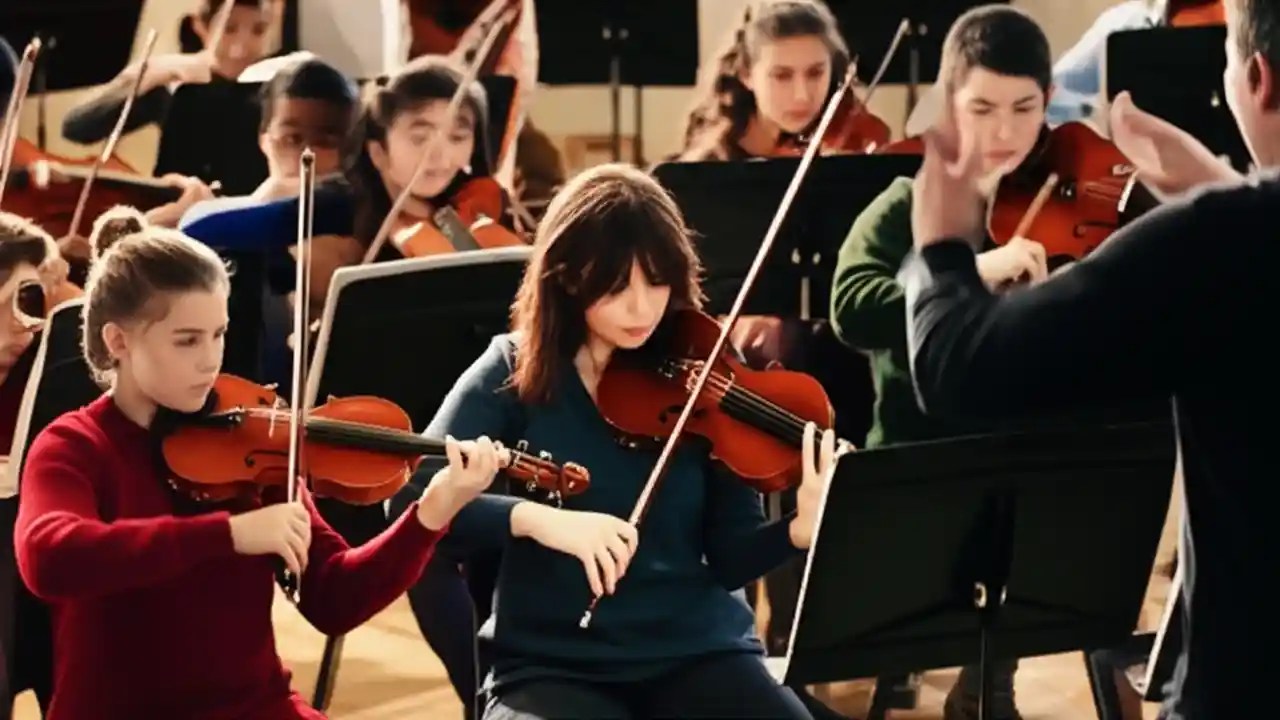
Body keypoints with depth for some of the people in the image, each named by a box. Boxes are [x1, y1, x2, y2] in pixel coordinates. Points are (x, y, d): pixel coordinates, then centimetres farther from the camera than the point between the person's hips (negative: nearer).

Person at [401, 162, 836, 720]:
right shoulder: (514, 374, -1)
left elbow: (729, 560, 0)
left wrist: (801, 531, -21)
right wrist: (534, 518, -25)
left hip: (698, 652, 2)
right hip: (552, 664, -2)